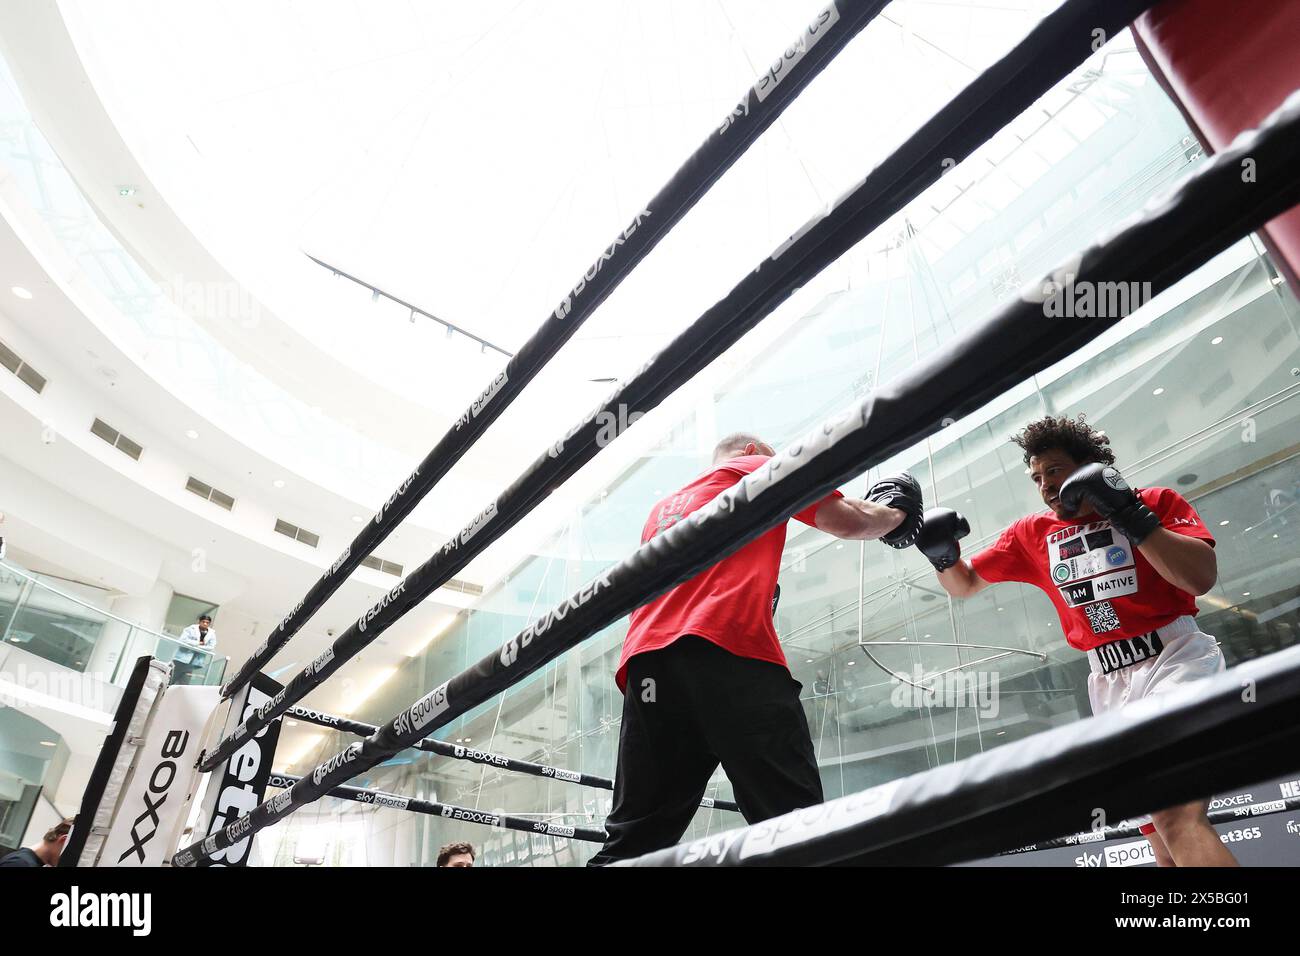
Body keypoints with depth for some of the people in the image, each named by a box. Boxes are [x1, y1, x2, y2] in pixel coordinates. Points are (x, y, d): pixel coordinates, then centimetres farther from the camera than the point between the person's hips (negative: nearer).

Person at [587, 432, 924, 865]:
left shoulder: (663, 507, 35)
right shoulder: (758, 468, 19)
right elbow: (850, 521, 15)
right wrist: (896, 513, 34)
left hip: (648, 659, 6)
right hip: (729, 649, -6)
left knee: (633, 841, 5)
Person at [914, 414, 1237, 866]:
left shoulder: (1158, 502, 3)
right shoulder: (1031, 534, 12)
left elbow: (1202, 576, -11)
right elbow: (964, 585, 17)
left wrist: (1131, 515, -16)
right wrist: (943, 554, -4)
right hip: (1110, 684, 5)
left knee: (1176, 816, -27)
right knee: (1165, 845, 4)